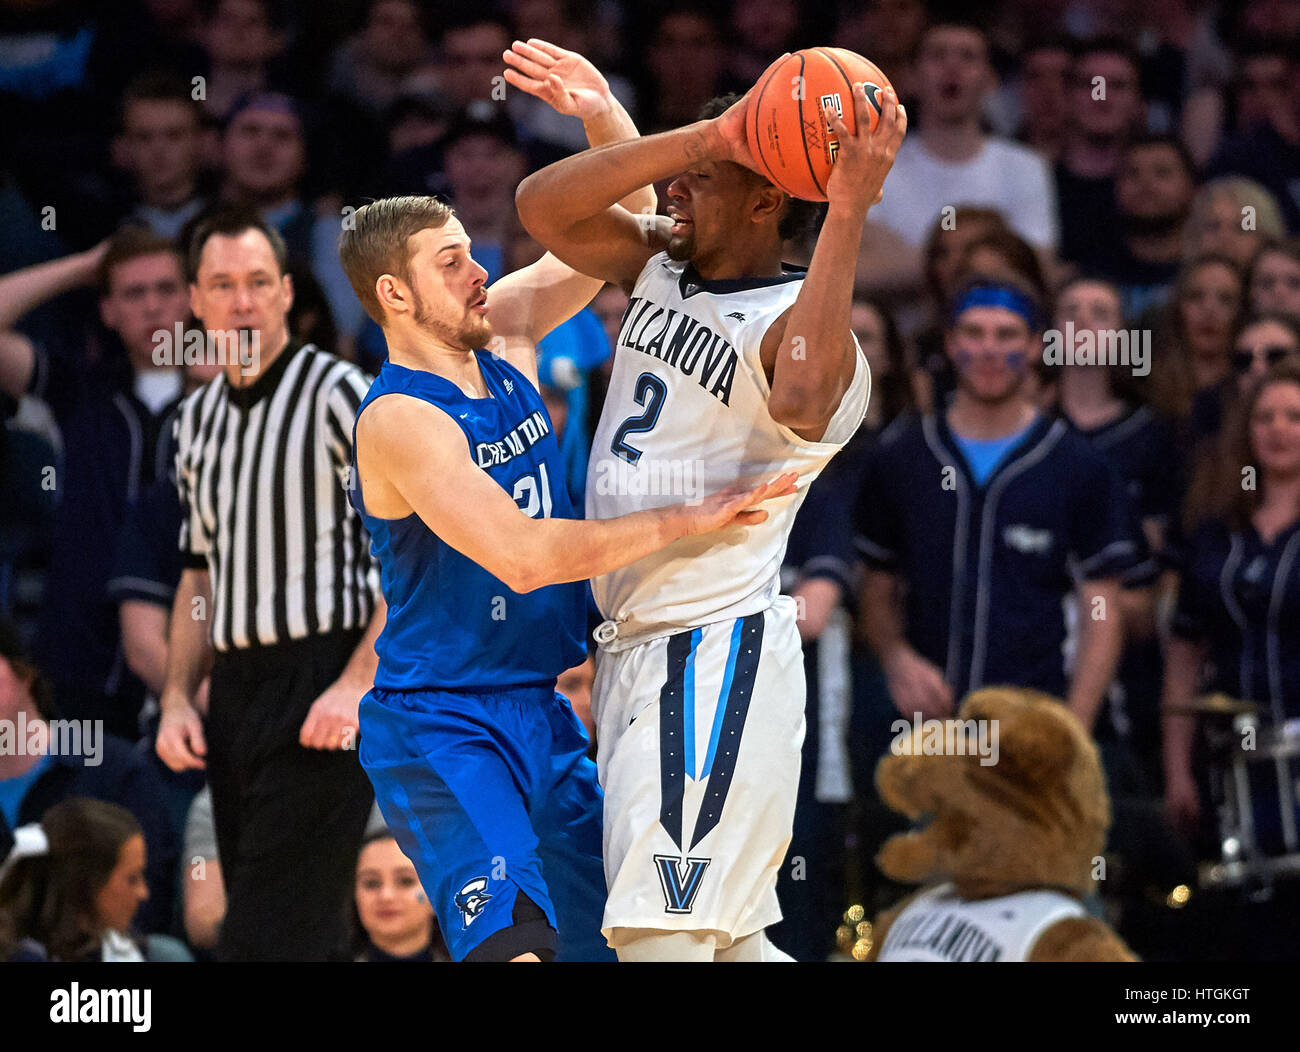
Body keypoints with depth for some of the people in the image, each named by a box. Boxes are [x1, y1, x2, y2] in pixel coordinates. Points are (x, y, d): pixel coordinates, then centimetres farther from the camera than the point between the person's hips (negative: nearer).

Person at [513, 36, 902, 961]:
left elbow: (803, 399, -41)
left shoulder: (793, 323, -17)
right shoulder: (661, 267, 9)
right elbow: (544, 207, -4)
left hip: (714, 659, -9)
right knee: (729, 941, 15)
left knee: (662, 936, -15)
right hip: (636, 648, 9)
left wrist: (850, 211, -43)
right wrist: (704, 139, -14)